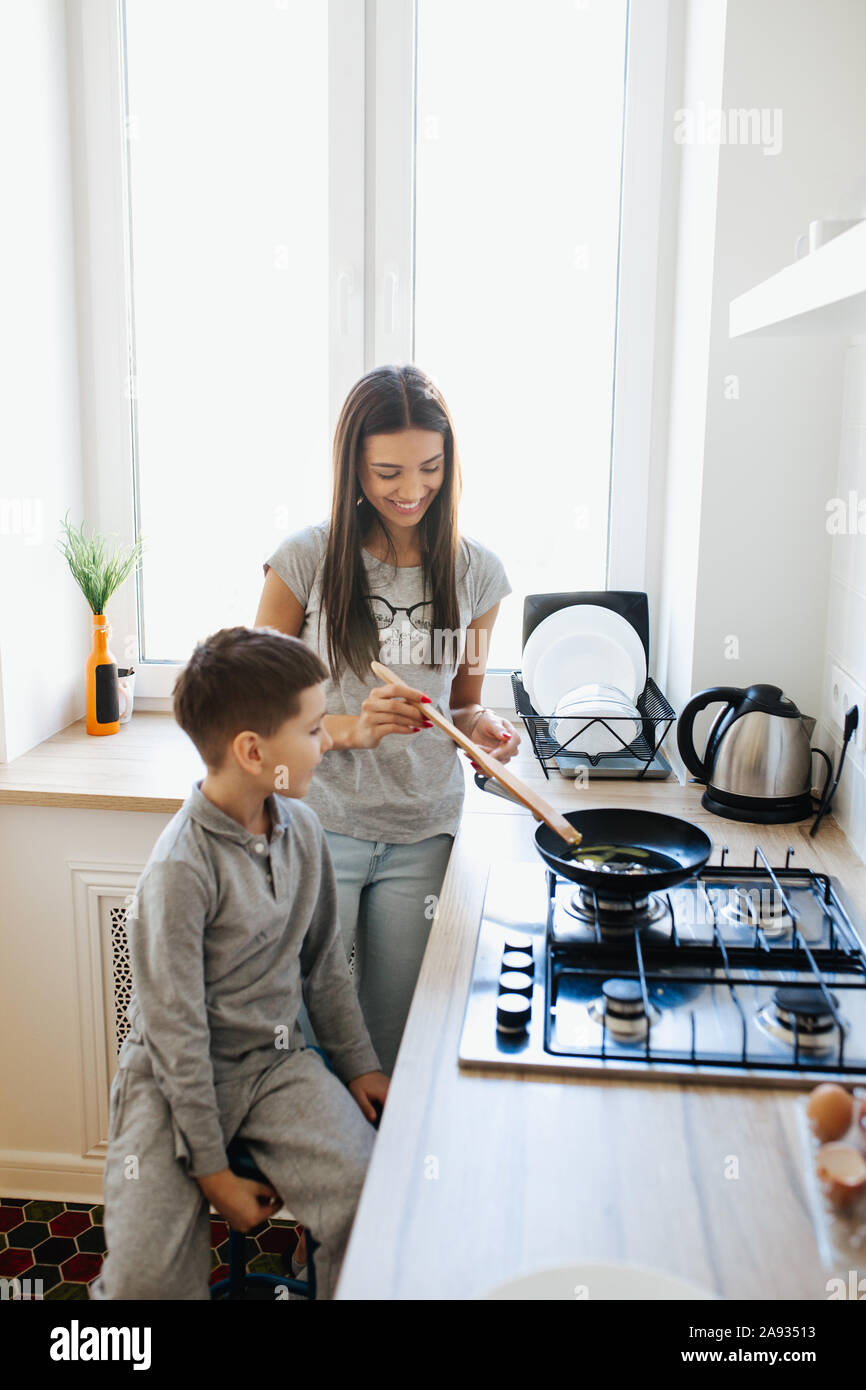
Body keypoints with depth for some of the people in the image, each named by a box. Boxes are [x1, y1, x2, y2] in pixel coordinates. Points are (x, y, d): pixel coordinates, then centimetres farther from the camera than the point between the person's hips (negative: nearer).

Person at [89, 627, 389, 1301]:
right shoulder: (180, 869, -22)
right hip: (177, 1076, -5)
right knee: (147, 1277, -18)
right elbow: (177, 1032, -17)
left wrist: (359, 1064, 13)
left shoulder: (302, 826, -1)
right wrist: (212, 1171, -13)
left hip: (277, 1061, 5)